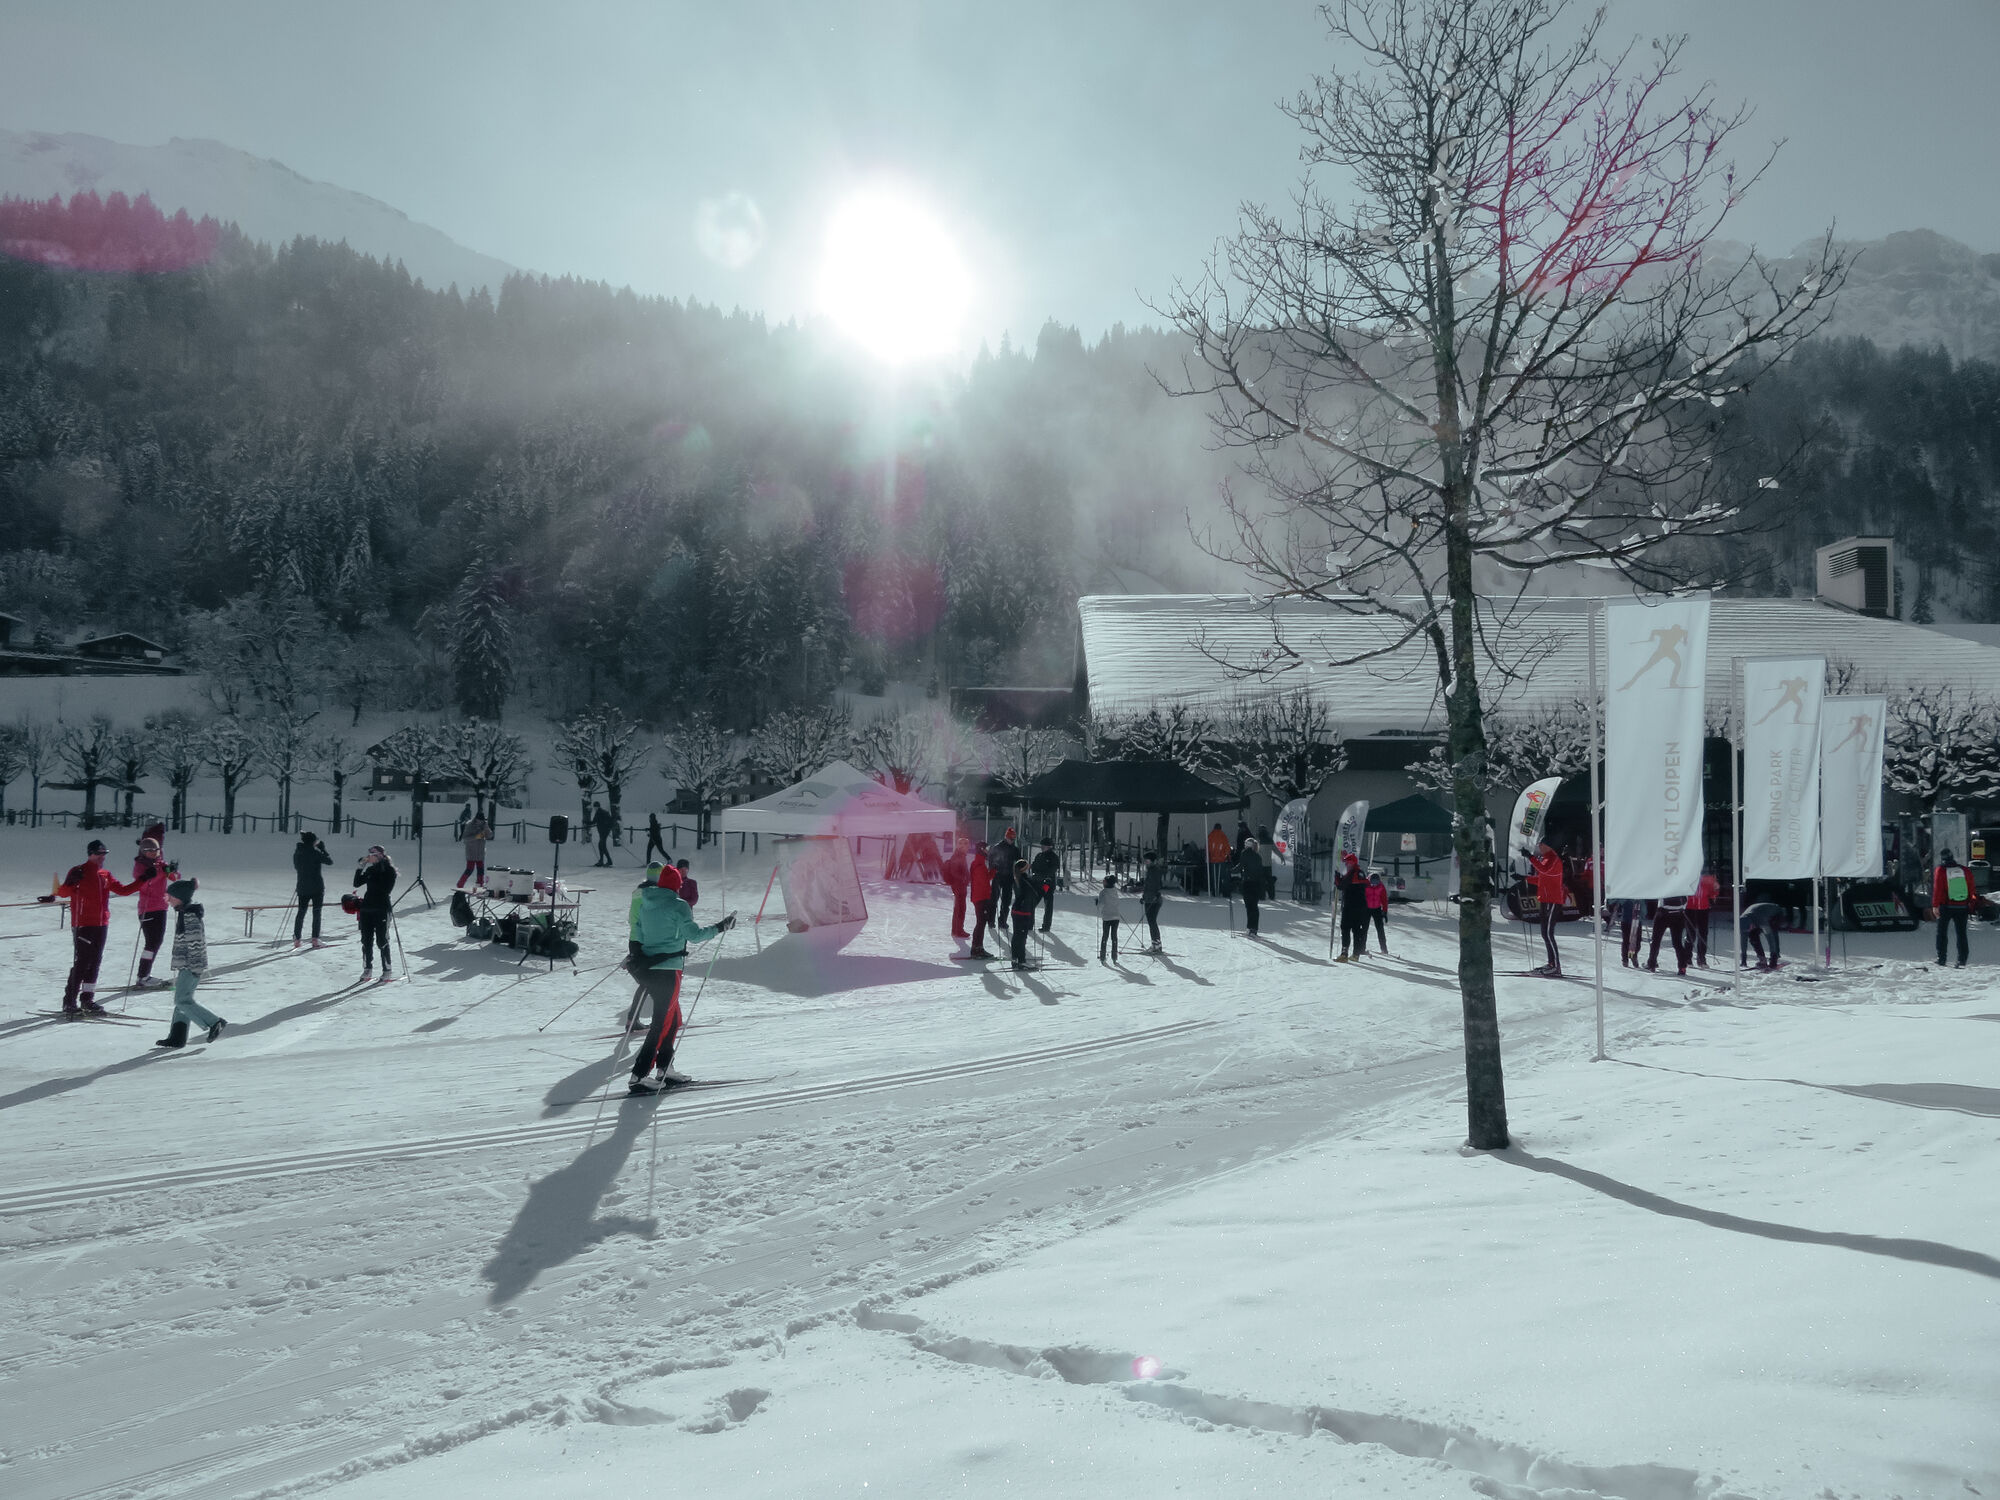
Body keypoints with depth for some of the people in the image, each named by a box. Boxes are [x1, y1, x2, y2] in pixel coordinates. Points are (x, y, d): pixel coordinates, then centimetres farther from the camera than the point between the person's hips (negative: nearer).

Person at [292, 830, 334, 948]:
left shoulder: (297, 852, 3)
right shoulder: (315, 853, -14)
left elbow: (297, 866, 16)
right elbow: (329, 861, -5)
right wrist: (323, 849, 4)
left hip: (302, 887, 5)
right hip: (317, 887, -5)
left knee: (301, 912, 14)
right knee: (316, 913, 2)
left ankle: (296, 939, 15)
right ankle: (315, 939, 0)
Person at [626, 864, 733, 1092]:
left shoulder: (645, 904, 10)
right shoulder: (678, 906, -12)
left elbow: (638, 934, 18)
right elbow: (695, 935, -11)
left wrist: (635, 957, 34)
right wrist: (720, 928, -2)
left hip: (647, 968, 8)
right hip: (668, 970, -8)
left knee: (673, 1016, 19)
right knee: (662, 1023, -4)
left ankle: (664, 1069, 19)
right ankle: (639, 1076, -8)